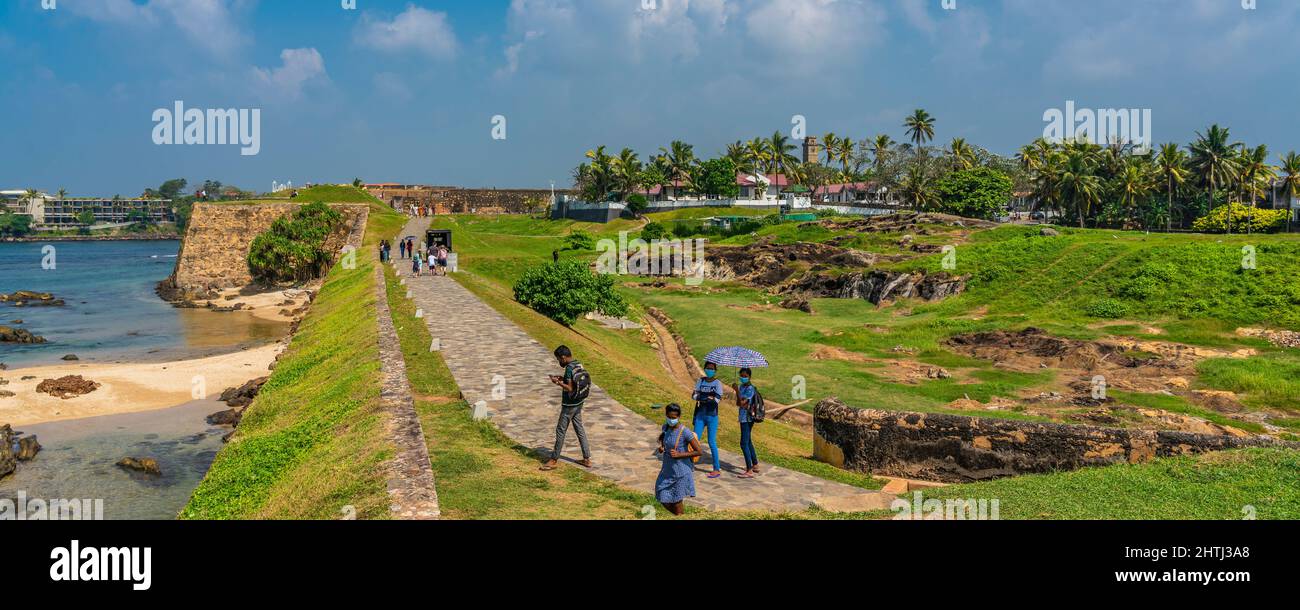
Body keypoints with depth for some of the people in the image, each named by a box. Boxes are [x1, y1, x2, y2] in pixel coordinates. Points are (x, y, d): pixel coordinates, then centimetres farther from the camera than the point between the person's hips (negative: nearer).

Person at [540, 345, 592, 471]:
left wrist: (558, 382, -14)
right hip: (578, 403, 9)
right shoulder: (579, 364, 5)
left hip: (569, 405, -9)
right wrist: (563, 379, 10)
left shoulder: (569, 368, -21)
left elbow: (570, 389, -23)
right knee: (579, 429, 14)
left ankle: (554, 460, 10)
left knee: (561, 430, 1)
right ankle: (587, 459, 18)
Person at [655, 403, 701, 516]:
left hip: (680, 472, -6)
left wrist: (679, 454, -22)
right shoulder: (666, 426, -2)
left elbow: (699, 451, -17)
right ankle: (678, 516, 35)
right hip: (667, 469, 6)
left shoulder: (685, 432, -20)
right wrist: (661, 445, 1)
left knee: (677, 503, 3)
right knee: (664, 500, 11)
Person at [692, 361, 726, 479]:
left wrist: (701, 397, -16)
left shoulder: (717, 383, -4)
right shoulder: (701, 381, 7)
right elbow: (693, 396, -2)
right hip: (700, 415, 4)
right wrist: (708, 398, -19)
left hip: (712, 416, -4)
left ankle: (717, 469, 7)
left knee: (712, 442, -2)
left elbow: (717, 399, -15)